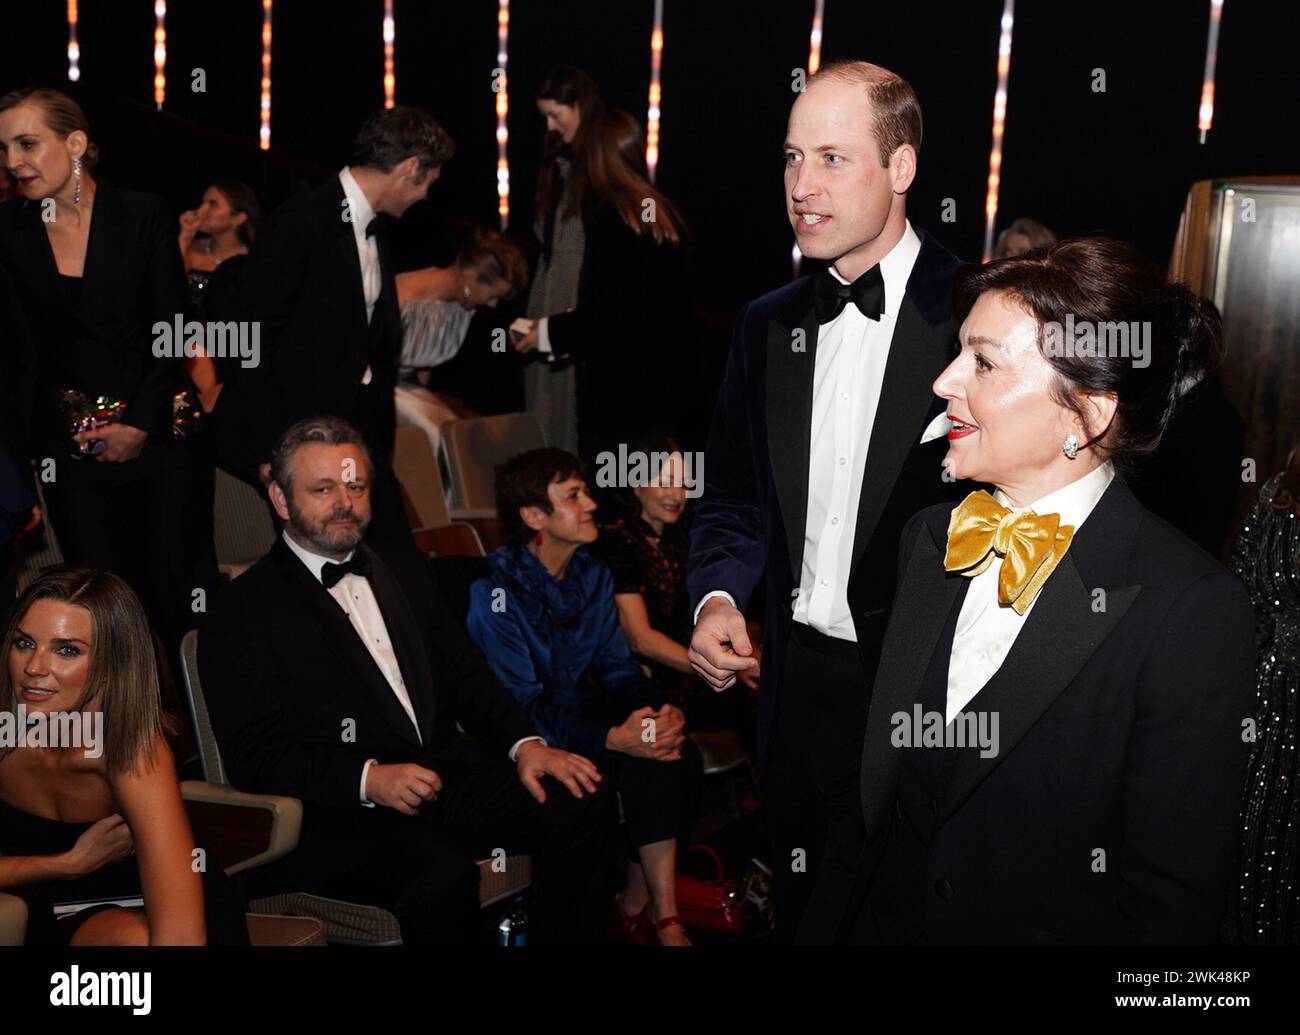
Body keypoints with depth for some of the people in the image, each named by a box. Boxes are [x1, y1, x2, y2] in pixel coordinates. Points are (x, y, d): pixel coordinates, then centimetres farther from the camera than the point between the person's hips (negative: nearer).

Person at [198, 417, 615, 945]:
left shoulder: (405, 569, 19)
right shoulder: (242, 613, -1)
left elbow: (466, 673, 18)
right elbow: (255, 756, -8)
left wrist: (524, 743, -1)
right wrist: (369, 779, -23)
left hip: (442, 776, 6)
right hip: (336, 812, -6)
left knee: (583, 803, -16)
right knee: (443, 872, -34)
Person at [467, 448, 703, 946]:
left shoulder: (593, 575, 6)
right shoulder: (495, 590, -16)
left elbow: (617, 665, 6)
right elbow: (521, 704, -21)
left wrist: (661, 709, -17)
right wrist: (613, 738, -33)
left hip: (581, 708, 7)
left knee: (677, 755, -19)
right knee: (640, 767, -26)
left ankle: (637, 905, -12)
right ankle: (662, 918, -11)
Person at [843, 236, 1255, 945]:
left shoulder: (1194, 612, -21)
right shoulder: (926, 541, -2)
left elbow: (1172, 905, -19)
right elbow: (881, 794, 4)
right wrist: (856, 912, -3)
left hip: (1052, 927, -4)